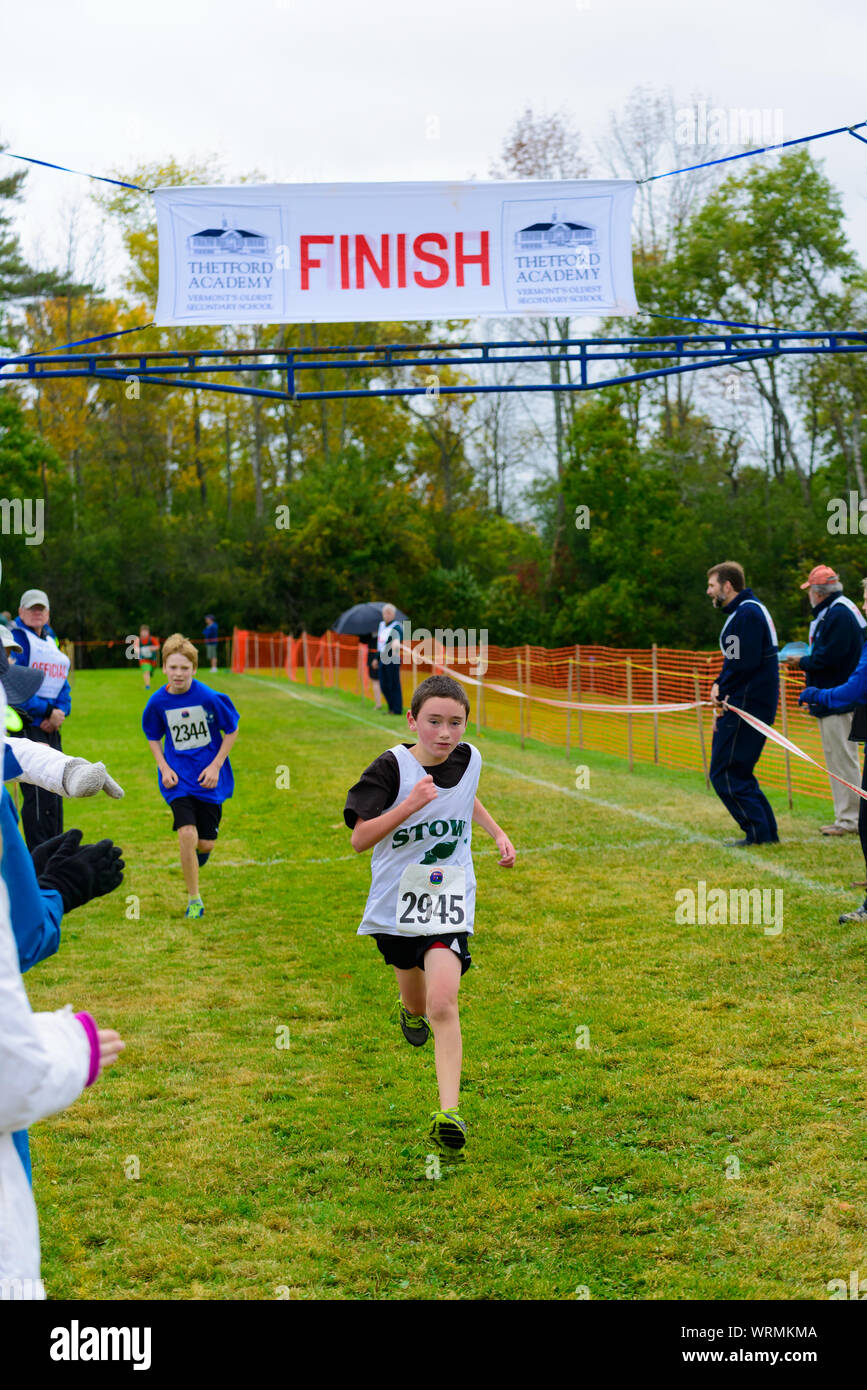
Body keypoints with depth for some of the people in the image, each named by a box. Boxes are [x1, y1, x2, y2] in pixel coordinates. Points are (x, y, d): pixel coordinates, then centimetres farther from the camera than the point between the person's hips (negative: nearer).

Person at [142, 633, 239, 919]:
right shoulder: (158, 702, -8)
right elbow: (153, 737, 11)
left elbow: (232, 730, -1)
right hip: (178, 776, 0)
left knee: (206, 843, 3)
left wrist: (216, 766, -8)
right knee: (187, 834, -17)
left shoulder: (209, 698, -15)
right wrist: (164, 768, -3)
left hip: (209, 777, 0)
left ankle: (199, 850, 45)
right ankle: (194, 900, -1)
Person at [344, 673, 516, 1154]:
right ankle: (409, 1008, 58)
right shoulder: (392, 767, -17)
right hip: (396, 902, 0)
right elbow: (359, 839, -22)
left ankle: (449, 1112, -17)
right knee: (417, 1002, 20)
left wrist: (498, 833, 13)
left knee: (442, 1005, -17)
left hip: (449, 901, 0)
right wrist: (410, 804, -33)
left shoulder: (469, 758, -3)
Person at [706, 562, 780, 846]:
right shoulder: (746, 610, 18)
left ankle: (759, 833, -6)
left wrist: (721, 691, -9)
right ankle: (766, 831, 16)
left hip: (747, 705, -10)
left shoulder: (747, 614, -15)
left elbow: (744, 664, -22)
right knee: (738, 772, 15)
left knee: (724, 774, -7)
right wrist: (720, 685, 4)